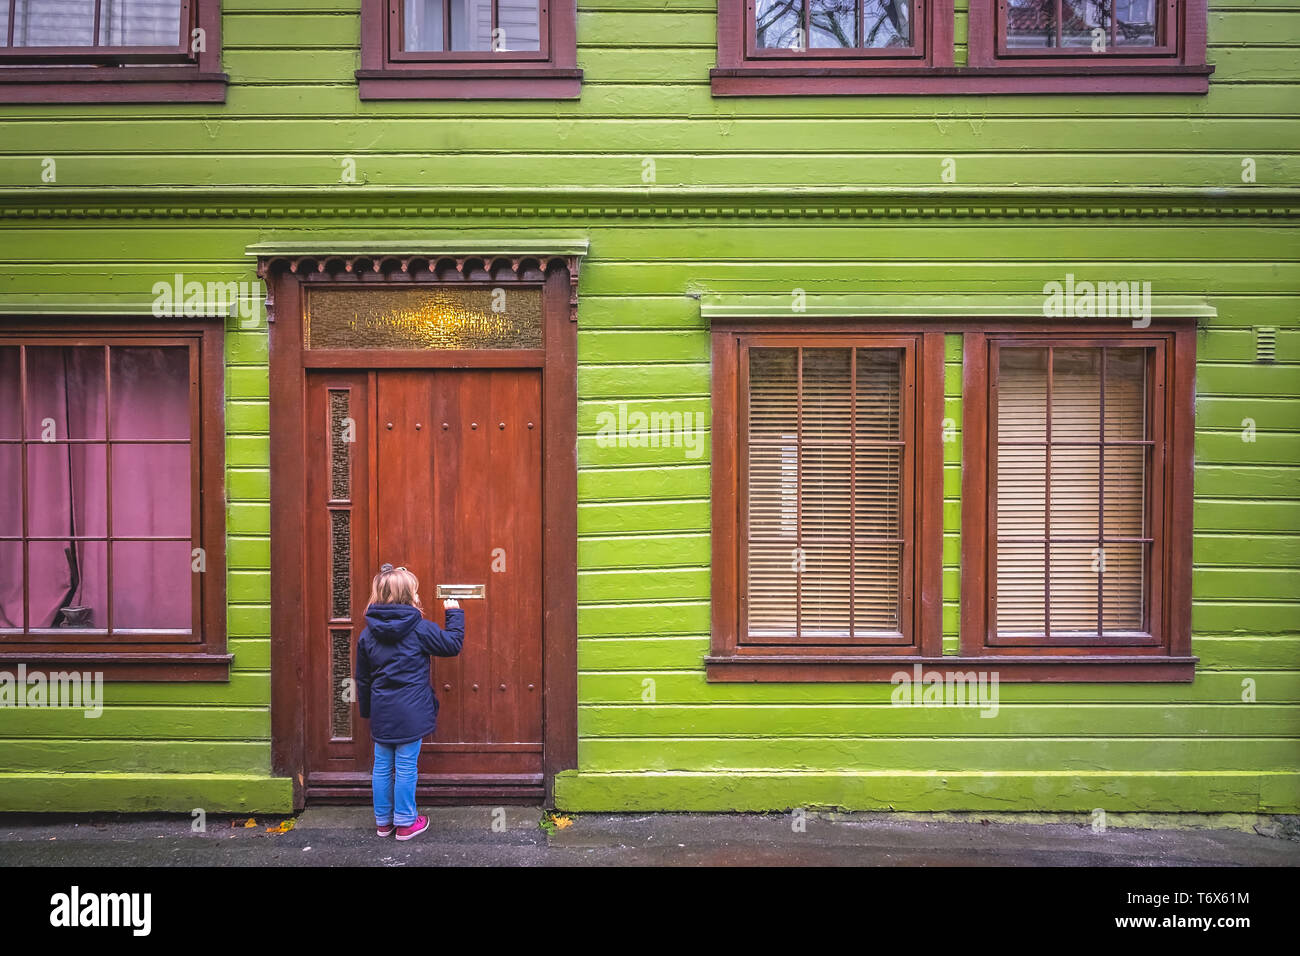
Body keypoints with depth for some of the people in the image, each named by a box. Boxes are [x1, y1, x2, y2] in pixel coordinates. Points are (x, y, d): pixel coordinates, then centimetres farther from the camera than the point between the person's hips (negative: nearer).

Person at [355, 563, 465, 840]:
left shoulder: (367, 634, 4)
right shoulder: (419, 628, -11)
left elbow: (363, 679, 11)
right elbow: (452, 644, -2)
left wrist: (367, 710, 22)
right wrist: (454, 614, 10)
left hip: (381, 713, 5)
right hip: (410, 713, -5)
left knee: (382, 766, 14)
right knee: (406, 767, 4)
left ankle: (383, 821, 25)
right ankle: (405, 822, 13)